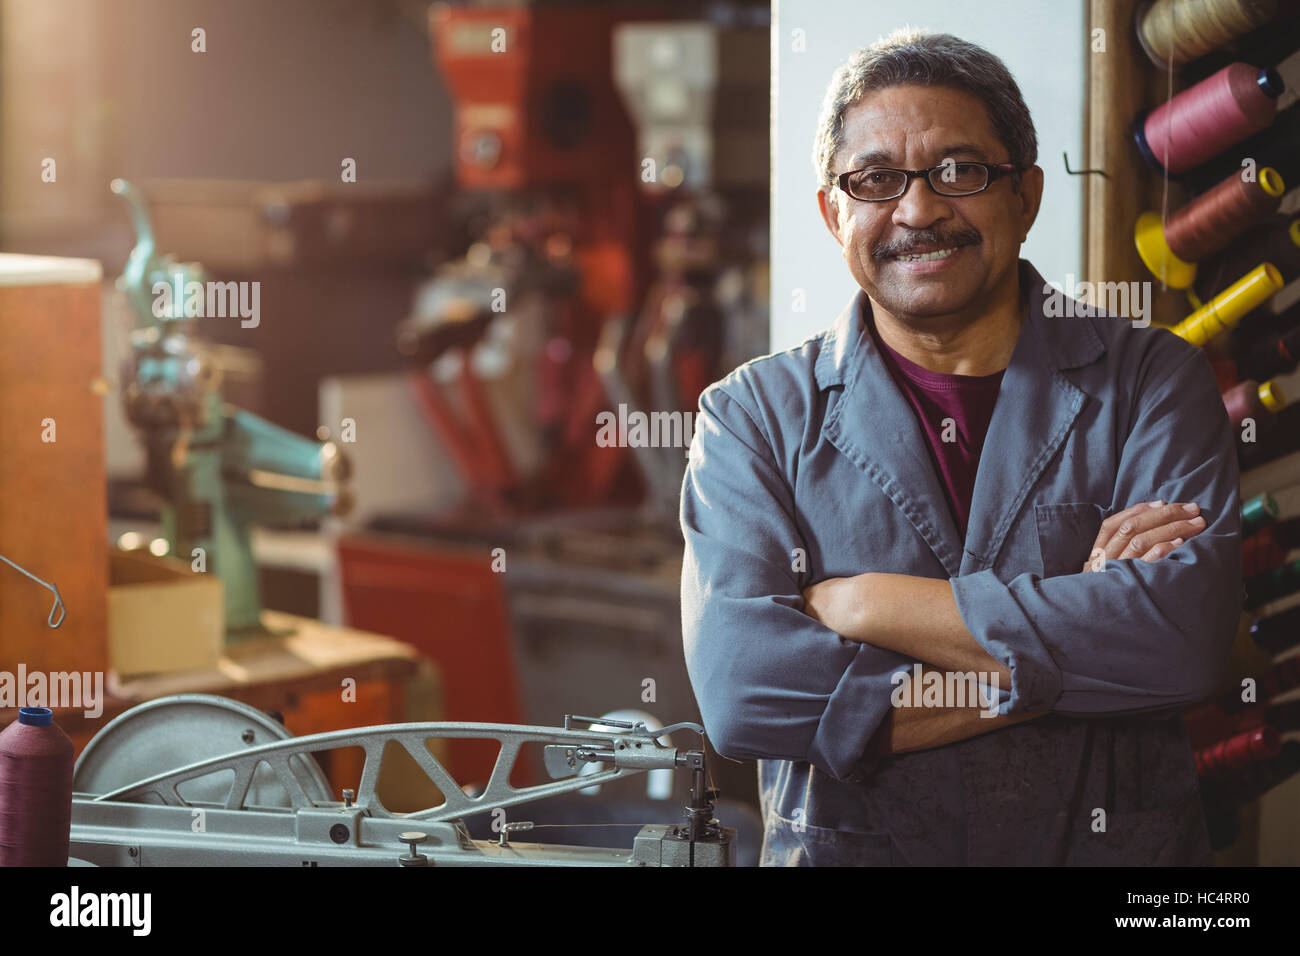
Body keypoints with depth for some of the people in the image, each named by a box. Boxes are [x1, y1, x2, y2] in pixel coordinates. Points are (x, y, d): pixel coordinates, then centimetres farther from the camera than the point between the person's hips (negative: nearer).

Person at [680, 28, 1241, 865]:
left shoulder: (1152, 380, 6)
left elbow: (1186, 632, -9)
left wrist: (865, 604, -8)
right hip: (844, 849, 0)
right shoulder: (753, 415, 6)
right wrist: (1072, 642, -10)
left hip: (1114, 845, 1)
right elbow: (738, 692, -9)